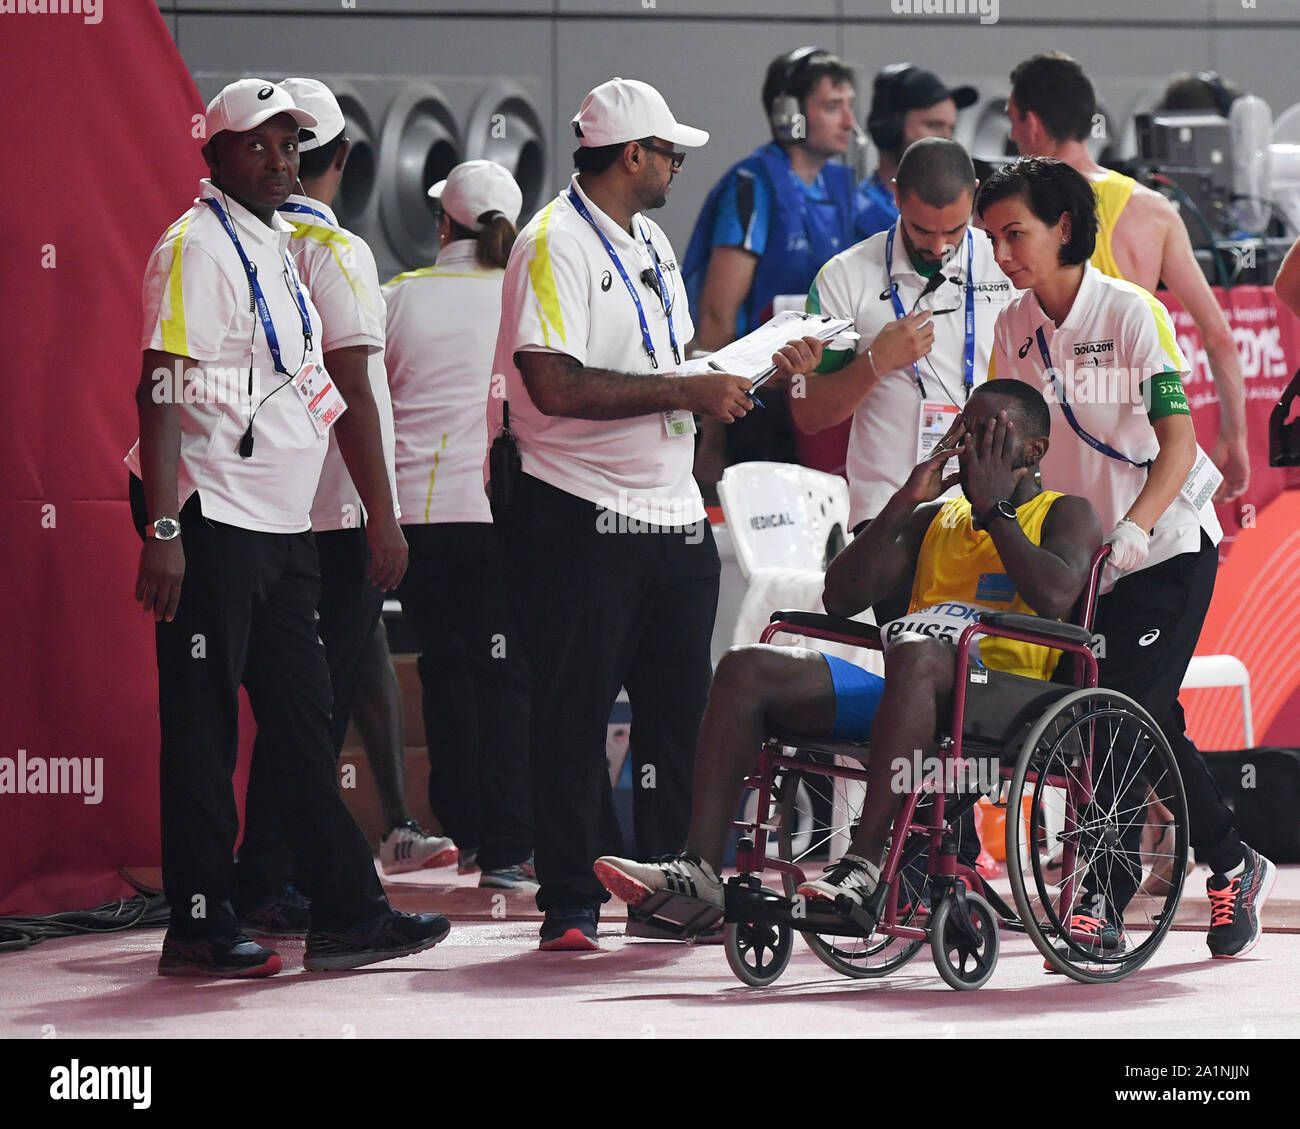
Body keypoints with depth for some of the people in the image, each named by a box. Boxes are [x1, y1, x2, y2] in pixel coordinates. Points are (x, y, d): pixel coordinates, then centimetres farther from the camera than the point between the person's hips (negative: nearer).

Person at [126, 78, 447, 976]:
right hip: (214, 522, -9)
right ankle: (201, 927, 1)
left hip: (285, 524, 9)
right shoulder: (197, 248, -10)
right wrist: (163, 531, -23)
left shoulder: (279, 249, 17)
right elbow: (162, 392, -16)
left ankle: (347, 911, 11)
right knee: (204, 728, -3)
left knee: (305, 717, 9)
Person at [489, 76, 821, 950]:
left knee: (681, 709, 8)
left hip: (672, 517, 8)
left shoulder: (652, 244, 18)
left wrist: (743, 373, 8)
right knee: (575, 714, -2)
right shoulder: (554, 245, -12)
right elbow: (555, 387, -22)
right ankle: (571, 904, 2)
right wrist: (686, 392, -19)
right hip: (578, 517, -8)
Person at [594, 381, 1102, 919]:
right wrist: (904, 503, 9)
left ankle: (864, 866, -48)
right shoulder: (937, 516, 28)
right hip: (908, 695, 7)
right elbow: (840, 598, 17)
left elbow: (1055, 597, -12)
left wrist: (994, 506, -1)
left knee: (916, 652, -40)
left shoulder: (1065, 514, 12)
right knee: (746, 668, -11)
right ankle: (697, 869, -25)